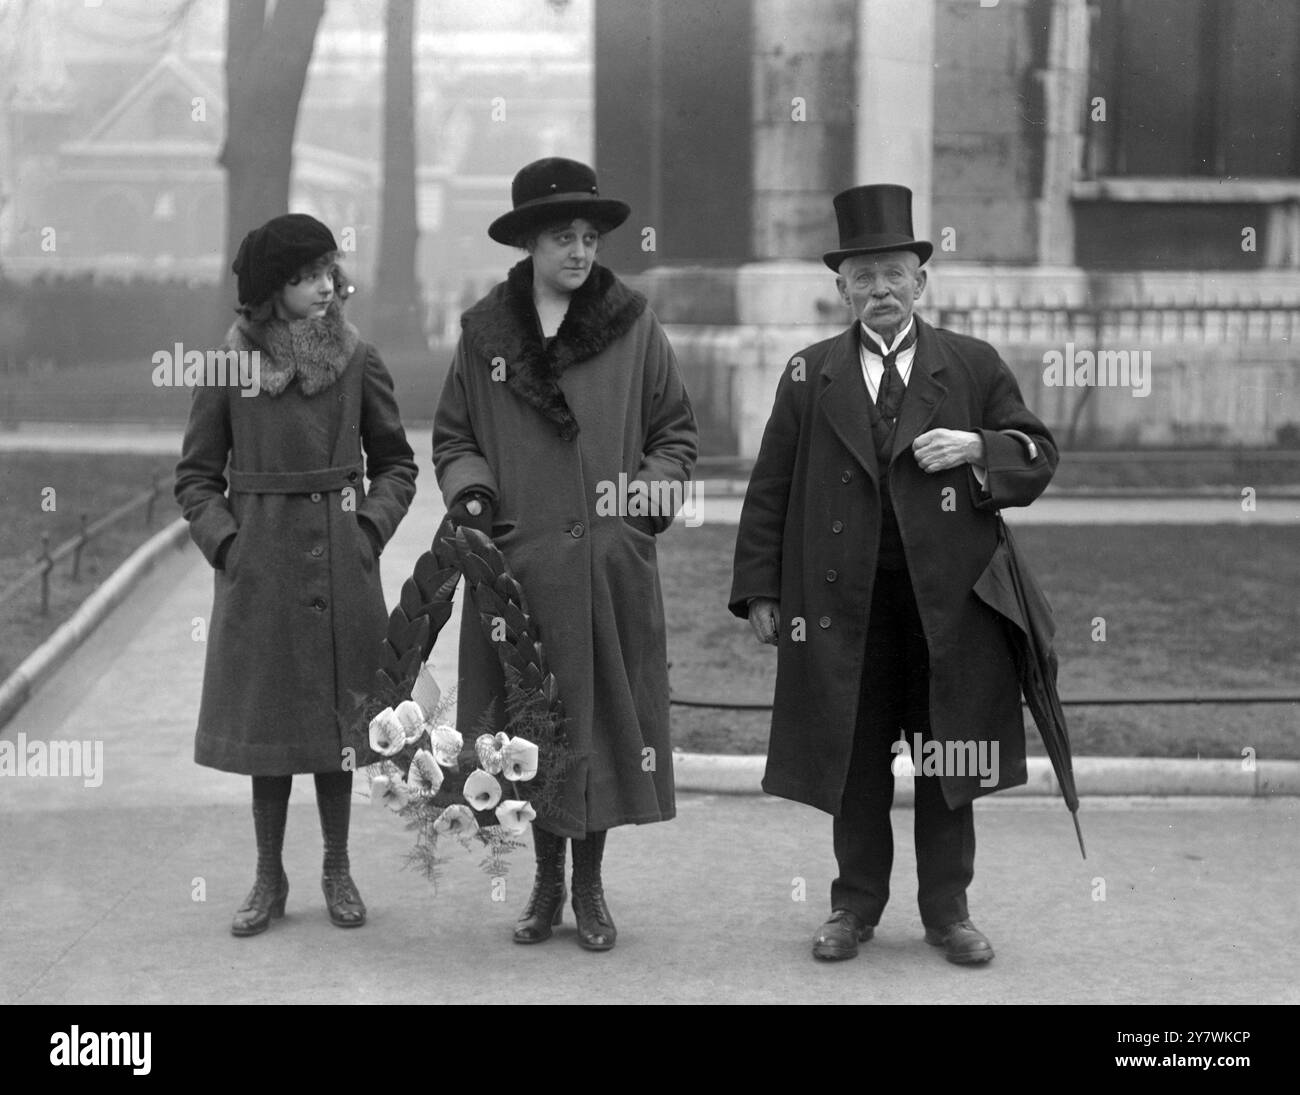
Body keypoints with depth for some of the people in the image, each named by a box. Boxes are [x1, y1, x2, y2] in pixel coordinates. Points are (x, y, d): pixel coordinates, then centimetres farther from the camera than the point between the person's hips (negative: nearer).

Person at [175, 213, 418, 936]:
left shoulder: (357, 362, 1)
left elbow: (396, 464, 10)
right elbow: (196, 476, 6)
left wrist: (372, 526, -4)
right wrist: (225, 540, -6)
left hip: (342, 568, 1)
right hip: (259, 570, -1)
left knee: (337, 715, 7)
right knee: (267, 721, 6)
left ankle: (338, 870, 22)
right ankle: (270, 879, 18)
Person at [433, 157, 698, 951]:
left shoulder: (634, 328, 3)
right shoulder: (485, 334, 6)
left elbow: (678, 433, 9)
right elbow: (452, 437, 13)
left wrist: (652, 493, -5)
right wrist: (471, 489, -4)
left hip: (612, 565, -1)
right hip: (518, 562, 1)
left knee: (607, 720, 4)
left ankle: (591, 889, 19)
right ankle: (547, 883, 22)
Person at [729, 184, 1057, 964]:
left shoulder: (975, 365, 6)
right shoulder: (810, 374, 7)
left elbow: (1039, 458, 7)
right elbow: (771, 489, 6)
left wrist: (977, 448, -14)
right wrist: (760, 590, -1)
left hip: (950, 602, 0)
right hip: (844, 602, 0)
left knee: (948, 761, 7)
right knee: (853, 762, 8)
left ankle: (948, 909, 19)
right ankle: (856, 906, 20)